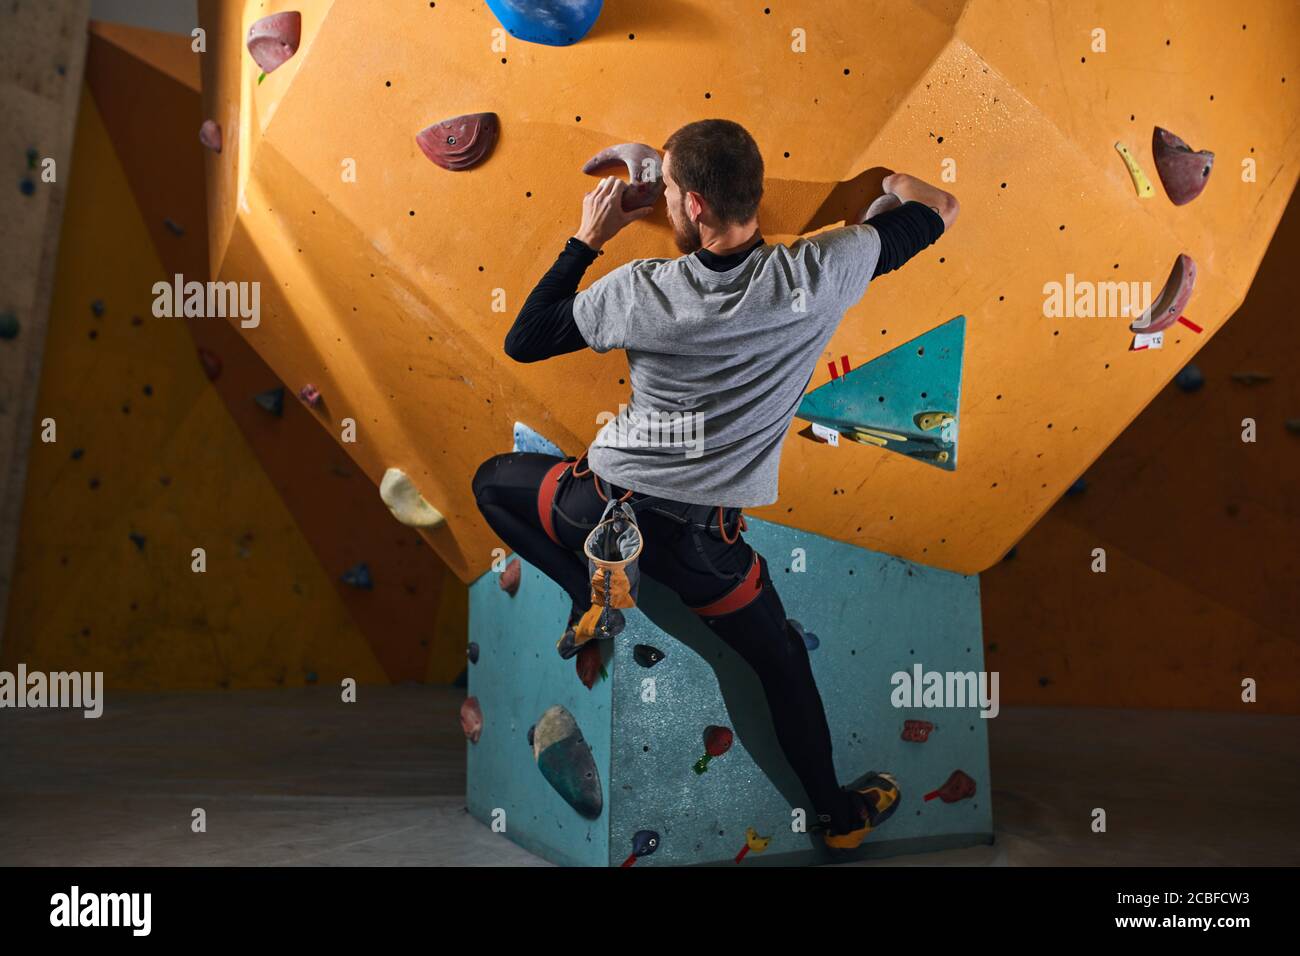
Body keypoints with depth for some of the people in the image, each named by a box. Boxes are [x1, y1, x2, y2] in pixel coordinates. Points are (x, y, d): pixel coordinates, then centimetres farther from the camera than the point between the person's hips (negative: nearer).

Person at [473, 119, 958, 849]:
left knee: (493, 480, 28)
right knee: (782, 660, 25)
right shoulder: (820, 274, -14)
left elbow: (523, 341, 1)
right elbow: (939, 207, 2)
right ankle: (839, 813, 41)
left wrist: (588, 239, 5)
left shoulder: (641, 289, -13)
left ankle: (593, 595, 10)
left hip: (607, 502, -1)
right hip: (702, 537, 1)